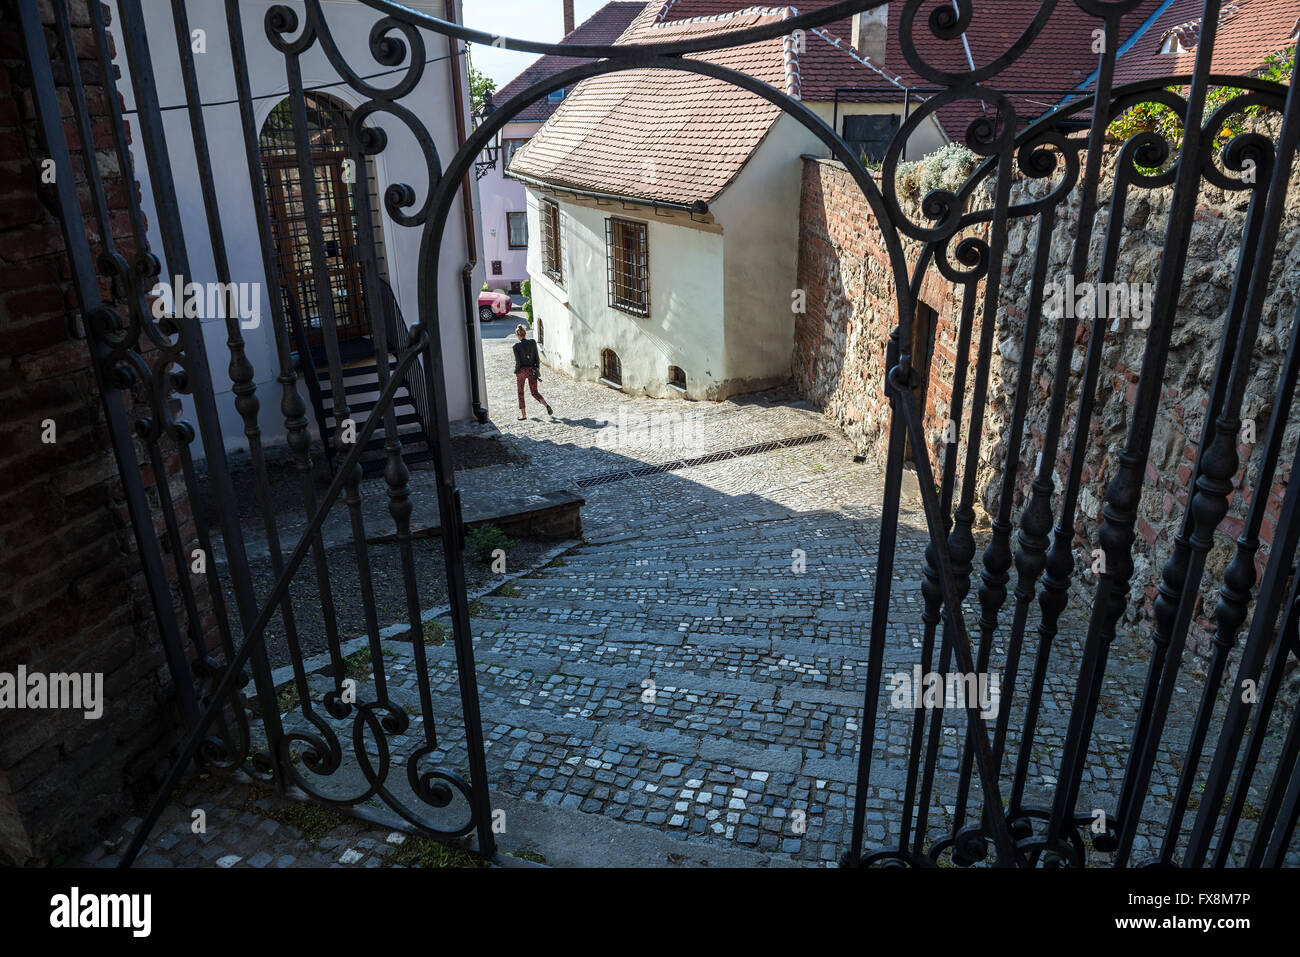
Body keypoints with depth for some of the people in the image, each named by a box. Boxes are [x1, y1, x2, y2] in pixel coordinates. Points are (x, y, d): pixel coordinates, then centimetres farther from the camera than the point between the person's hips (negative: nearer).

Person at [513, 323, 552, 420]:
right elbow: (537, 358, -1)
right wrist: (538, 369, 9)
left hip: (521, 370, -3)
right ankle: (546, 405, -12)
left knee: (520, 393, 14)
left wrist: (516, 372, 0)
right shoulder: (533, 342, -5)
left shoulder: (516, 346, -14)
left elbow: (518, 362, -14)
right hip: (532, 370, 3)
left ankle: (523, 414, 18)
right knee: (535, 392, 13)